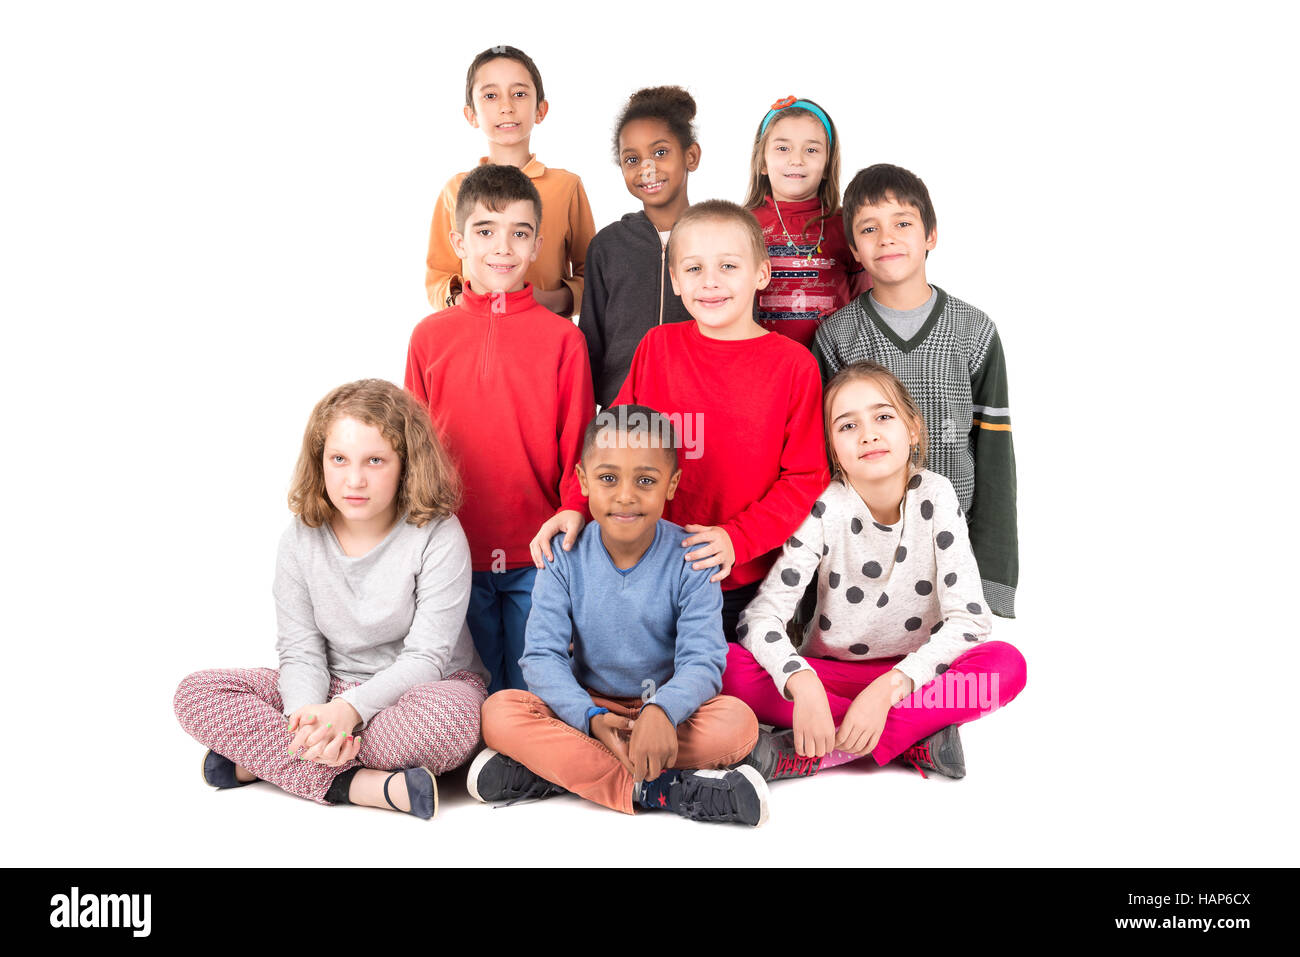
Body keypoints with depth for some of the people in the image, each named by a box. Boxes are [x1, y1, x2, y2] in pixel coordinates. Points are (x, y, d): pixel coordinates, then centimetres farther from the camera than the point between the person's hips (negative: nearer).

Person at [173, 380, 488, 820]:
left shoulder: (438, 536, -16)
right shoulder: (300, 540, -4)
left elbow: (425, 657, -18)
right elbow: (301, 652, -6)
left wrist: (348, 709, -32)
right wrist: (306, 714, -28)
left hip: (420, 688, -3)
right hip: (331, 690, 4)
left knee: (449, 717, -41)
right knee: (196, 693, -16)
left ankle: (258, 757, -25)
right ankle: (360, 785, -29)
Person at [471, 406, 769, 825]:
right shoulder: (564, 558, -7)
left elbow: (702, 660, -17)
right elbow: (542, 656, -12)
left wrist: (662, 711, -39)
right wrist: (590, 718, -31)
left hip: (669, 708, -1)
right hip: (589, 706, 1)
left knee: (737, 722, -31)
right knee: (499, 712, -25)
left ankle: (555, 768, -27)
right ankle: (653, 789, -30)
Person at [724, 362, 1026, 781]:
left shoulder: (934, 496, -11)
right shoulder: (826, 508, -12)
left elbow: (968, 617, -17)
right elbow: (761, 614, -19)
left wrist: (887, 689, -29)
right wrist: (802, 683, -39)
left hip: (914, 675, 1)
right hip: (829, 674, 0)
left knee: (1006, 664, -29)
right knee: (731, 666, -27)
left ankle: (825, 753, -28)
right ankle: (916, 741, -24)